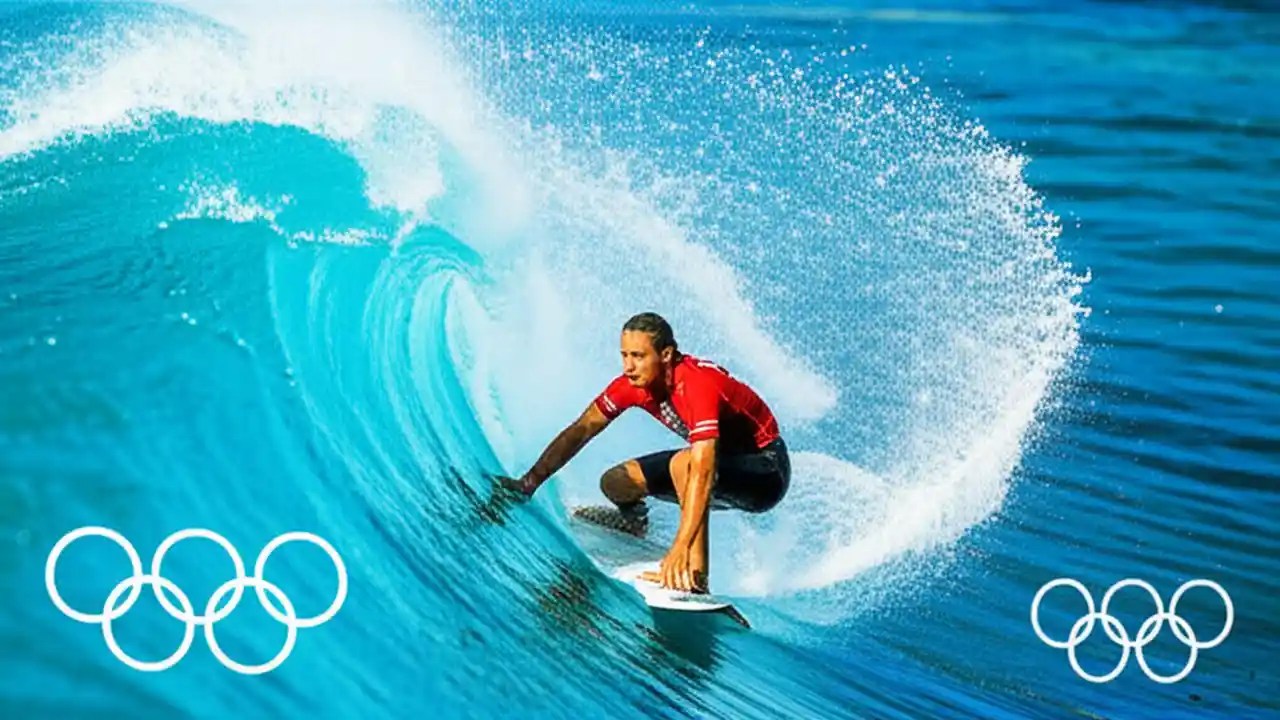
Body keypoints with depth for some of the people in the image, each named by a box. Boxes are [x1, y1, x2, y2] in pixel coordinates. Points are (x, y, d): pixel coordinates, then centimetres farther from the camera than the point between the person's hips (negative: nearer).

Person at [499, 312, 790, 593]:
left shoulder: (698, 384, -34)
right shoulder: (634, 383, -12)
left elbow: (702, 470, -43)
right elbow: (581, 429, -4)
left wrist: (681, 547, -49)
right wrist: (529, 482, -12)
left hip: (765, 468, -7)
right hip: (724, 457, 7)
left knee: (683, 463, -35)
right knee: (615, 482, -5)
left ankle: (695, 577, -32)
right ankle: (633, 519, 31)